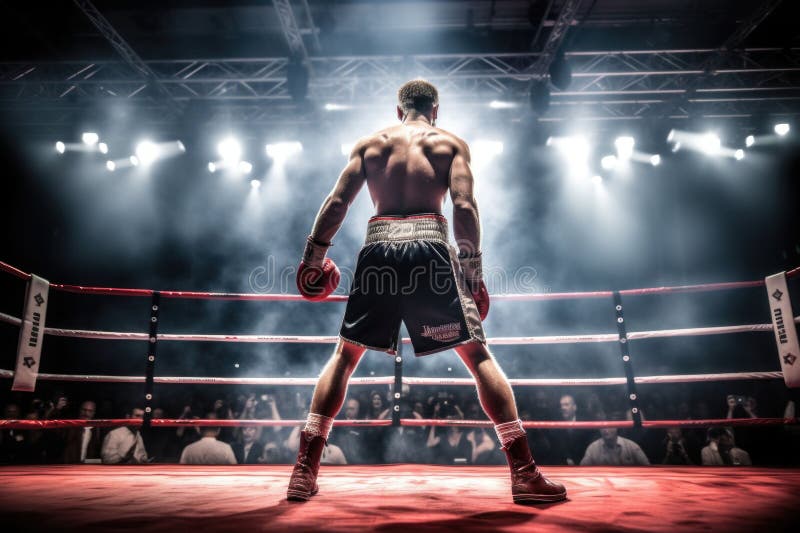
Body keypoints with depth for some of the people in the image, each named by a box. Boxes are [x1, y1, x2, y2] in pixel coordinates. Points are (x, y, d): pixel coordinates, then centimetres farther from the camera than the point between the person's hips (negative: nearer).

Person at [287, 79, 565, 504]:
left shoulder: (369, 143, 19)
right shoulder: (450, 143, 14)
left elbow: (337, 202, 9)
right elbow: (464, 207, -1)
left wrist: (313, 257, 15)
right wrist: (473, 271, 2)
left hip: (378, 248, 2)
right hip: (429, 247, -1)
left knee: (344, 356, 15)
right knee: (478, 355, 7)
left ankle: (304, 472, 14)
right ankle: (524, 474, 5)